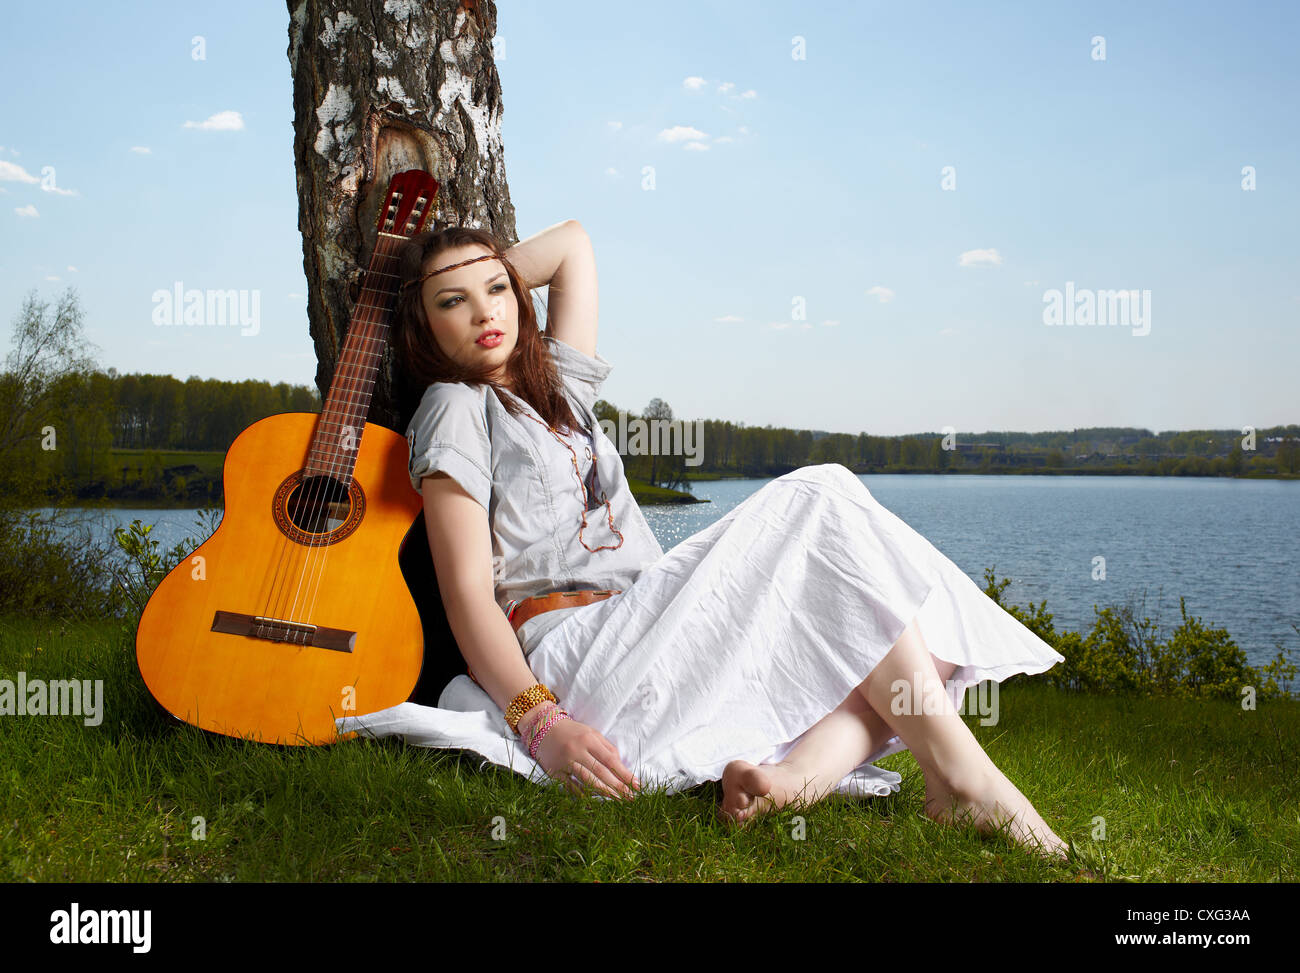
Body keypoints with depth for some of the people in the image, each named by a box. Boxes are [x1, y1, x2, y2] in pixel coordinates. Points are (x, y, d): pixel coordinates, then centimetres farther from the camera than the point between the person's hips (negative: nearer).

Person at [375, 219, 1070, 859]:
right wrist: (539, 723, -21)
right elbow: (468, 593, -9)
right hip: (571, 660, -8)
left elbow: (572, 242, 38)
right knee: (818, 499, -17)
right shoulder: (456, 409, 2)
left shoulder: (556, 385, 25)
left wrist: (490, 268, 27)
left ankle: (798, 771, -35)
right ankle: (961, 775, -24)